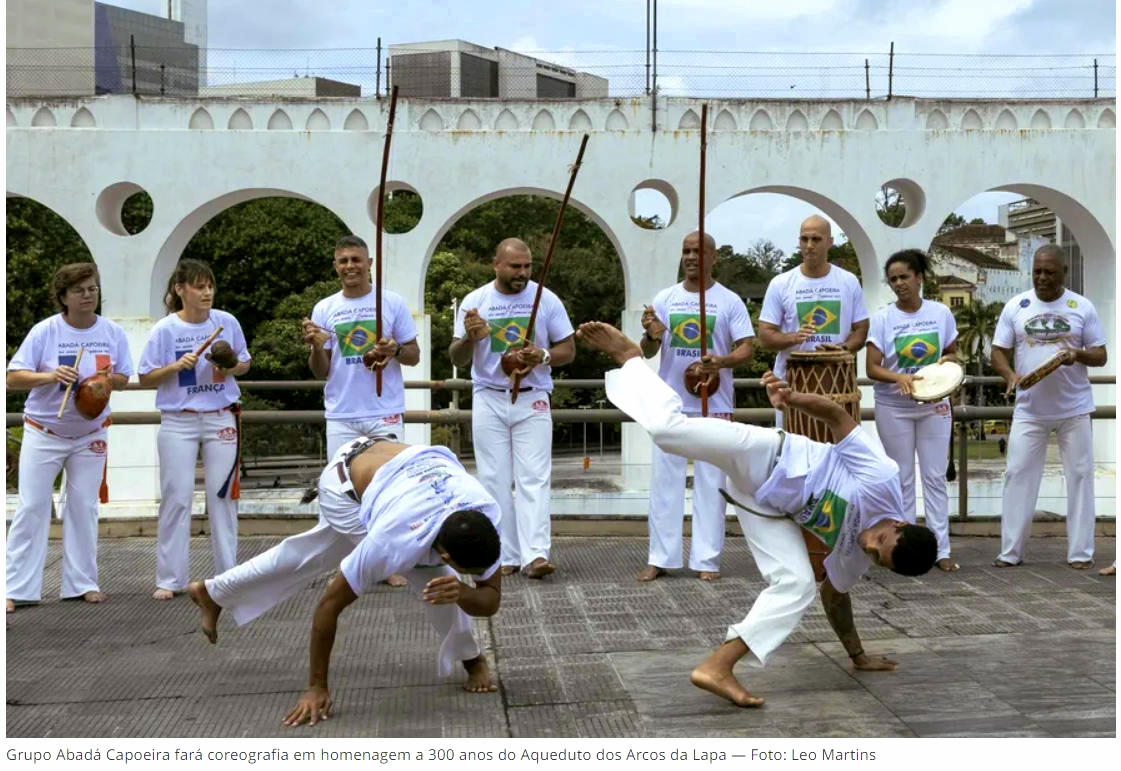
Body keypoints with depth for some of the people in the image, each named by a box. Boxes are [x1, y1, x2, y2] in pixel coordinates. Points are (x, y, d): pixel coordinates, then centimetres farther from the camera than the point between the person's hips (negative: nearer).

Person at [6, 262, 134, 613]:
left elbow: (123, 377, 4)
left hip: (90, 434, 3)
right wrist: (50, 376, -34)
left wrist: (107, 379, -18)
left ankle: (82, 583, 18)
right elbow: (13, 379, -16)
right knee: (32, 508, -2)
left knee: (84, 508, 9)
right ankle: (16, 588, 3)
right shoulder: (44, 331, -14)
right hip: (44, 433, -3)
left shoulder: (113, 332, -5)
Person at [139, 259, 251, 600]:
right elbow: (145, 378, -2)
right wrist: (176, 366, -19)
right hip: (178, 422, -2)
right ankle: (169, 579, 9)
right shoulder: (165, 329, -7)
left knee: (223, 495, 6)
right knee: (176, 497, 0)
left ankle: (229, 573, 17)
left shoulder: (227, 322, -1)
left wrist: (230, 369, -10)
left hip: (221, 419, 2)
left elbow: (244, 363, 12)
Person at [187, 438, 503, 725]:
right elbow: (329, 604, -32)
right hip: (345, 484, -5)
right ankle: (470, 659, 7)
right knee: (432, 579, -17)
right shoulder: (395, 543, -46)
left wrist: (461, 593, -49)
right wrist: (317, 688, -24)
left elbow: (492, 600, -22)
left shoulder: (486, 514, -36)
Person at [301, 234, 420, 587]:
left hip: (385, 414, -2)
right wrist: (315, 346, -15)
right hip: (341, 417, 2)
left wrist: (394, 351, -17)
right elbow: (320, 371, 5)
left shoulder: (393, 302, 1)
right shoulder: (324, 309, 5)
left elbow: (414, 356, 4)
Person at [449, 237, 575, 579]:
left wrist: (543, 356, -19)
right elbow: (457, 359, 1)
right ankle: (506, 557, 9)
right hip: (489, 400, 1)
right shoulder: (474, 301, 0)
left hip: (532, 400, -1)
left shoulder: (547, 300, 0)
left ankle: (536, 555, -14)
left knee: (533, 479, -8)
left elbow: (568, 349, 3)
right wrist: (470, 338, -21)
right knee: (495, 481, 3)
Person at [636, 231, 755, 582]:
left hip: (714, 405, -2)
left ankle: (707, 559, 7)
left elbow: (746, 349, -4)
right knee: (664, 480, 3)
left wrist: (722, 361, -25)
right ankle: (660, 558, 9)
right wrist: (652, 335, -17)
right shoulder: (664, 299, 8)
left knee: (710, 482, 1)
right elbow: (648, 353, 6)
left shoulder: (729, 301, 1)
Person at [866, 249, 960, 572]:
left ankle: (941, 549, 7)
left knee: (935, 477, 3)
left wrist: (947, 361, -12)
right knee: (902, 478, 5)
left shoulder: (941, 313, 0)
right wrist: (898, 377, -28)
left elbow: (952, 353, 12)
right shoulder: (882, 318, -6)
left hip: (934, 405, 2)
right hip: (894, 408, -1)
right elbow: (872, 367, -10)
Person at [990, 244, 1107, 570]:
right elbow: (999, 352, 3)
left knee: (1080, 476, 3)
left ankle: (1080, 552, 11)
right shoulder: (1015, 306, 2)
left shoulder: (1082, 307, 0)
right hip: (1028, 410, 1)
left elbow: (1100, 356, 1)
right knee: (1018, 474, 0)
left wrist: (1078, 354, -21)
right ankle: (1010, 551, 6)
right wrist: (1010, 375, -18)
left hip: (1074, 409, 0)